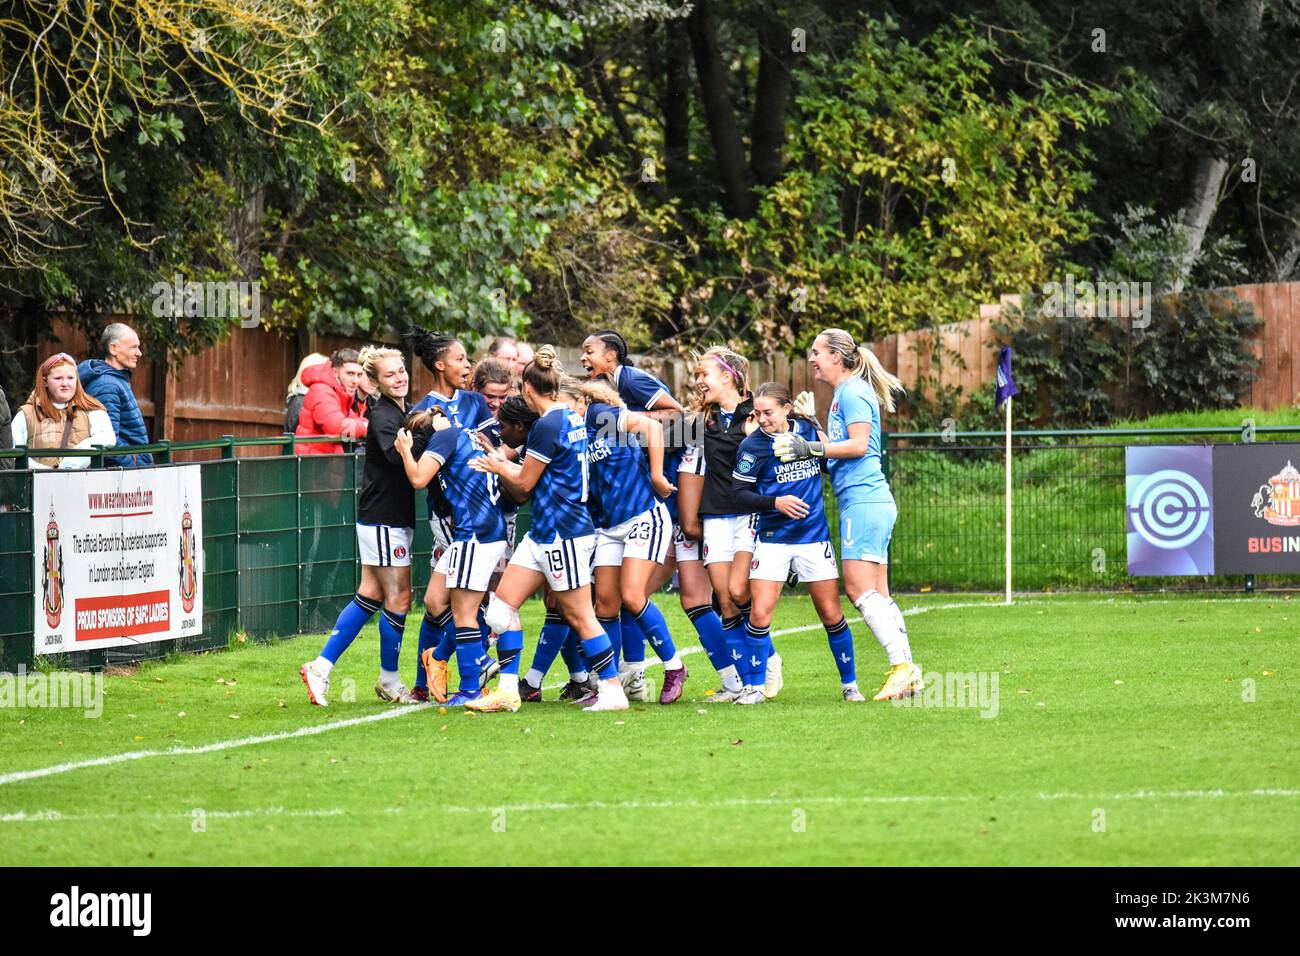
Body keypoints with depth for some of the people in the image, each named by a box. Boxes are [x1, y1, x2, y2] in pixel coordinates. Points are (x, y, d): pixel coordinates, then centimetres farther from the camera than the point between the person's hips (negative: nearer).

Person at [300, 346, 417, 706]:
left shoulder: (405, 412, 12)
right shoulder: (382, 416, -16)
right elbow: (396, 454, -32)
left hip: (396, 520, 9)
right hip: (383, 521, -9)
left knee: (370, 596, 10)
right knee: (399, 598, -1)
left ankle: (320, 667, 11)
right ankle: (389, 681, 13)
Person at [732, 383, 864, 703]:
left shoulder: (808, 431, 1)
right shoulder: (752, 445, -8)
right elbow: (739, 494, -7)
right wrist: (775, 502, -21)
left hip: (814, 536, 2)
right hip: (772, 541, -2)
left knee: (831, 614, 4)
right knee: (759, 614, -11)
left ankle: (849, 683, 18)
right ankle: (754, 687, 2)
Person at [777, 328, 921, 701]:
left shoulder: (852, 392, -8)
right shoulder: (842, 394, 22)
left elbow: (858, 444, -17)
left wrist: (811, 448, -16)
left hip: (864, 501, -10)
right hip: (867, 502, 10)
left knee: (860, 589, -14)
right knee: (877, 594, 7)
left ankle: (901, 665, -18)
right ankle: (908, 673, 5)